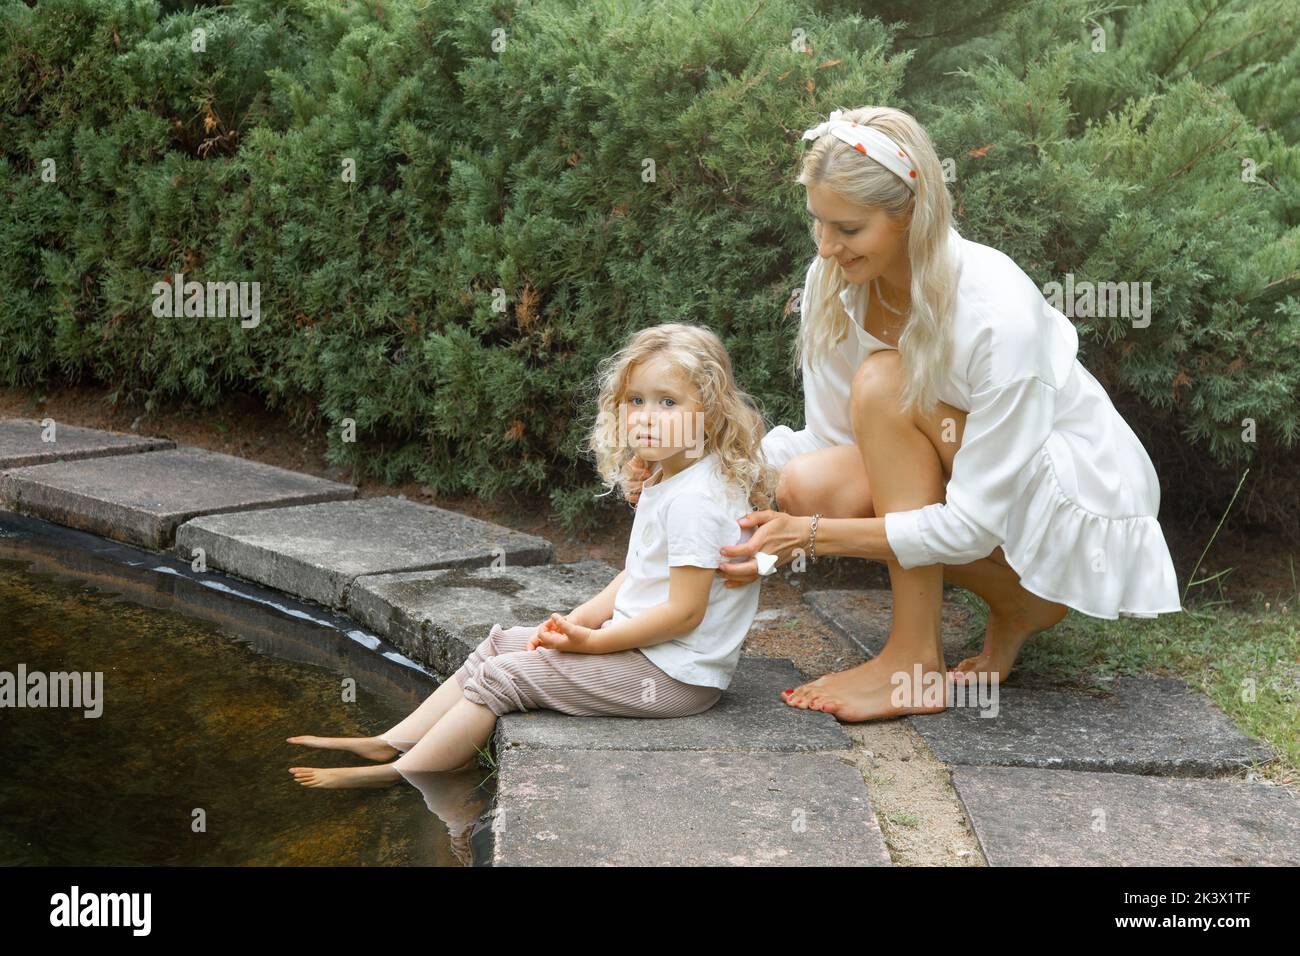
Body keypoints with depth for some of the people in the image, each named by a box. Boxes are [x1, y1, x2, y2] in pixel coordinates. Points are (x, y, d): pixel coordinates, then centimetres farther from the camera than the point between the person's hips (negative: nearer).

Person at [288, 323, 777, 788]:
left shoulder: (695, 500, -24)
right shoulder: (662, 483, 10)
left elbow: (685, 612, -24)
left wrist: (593, 641, -17)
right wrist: (580, 619, 1)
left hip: (673, 675, -10)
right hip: (638, 643, 10)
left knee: (502, 677, -9)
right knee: (500, 645, 10)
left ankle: (398, 774, 1)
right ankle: (390, 744, 11)